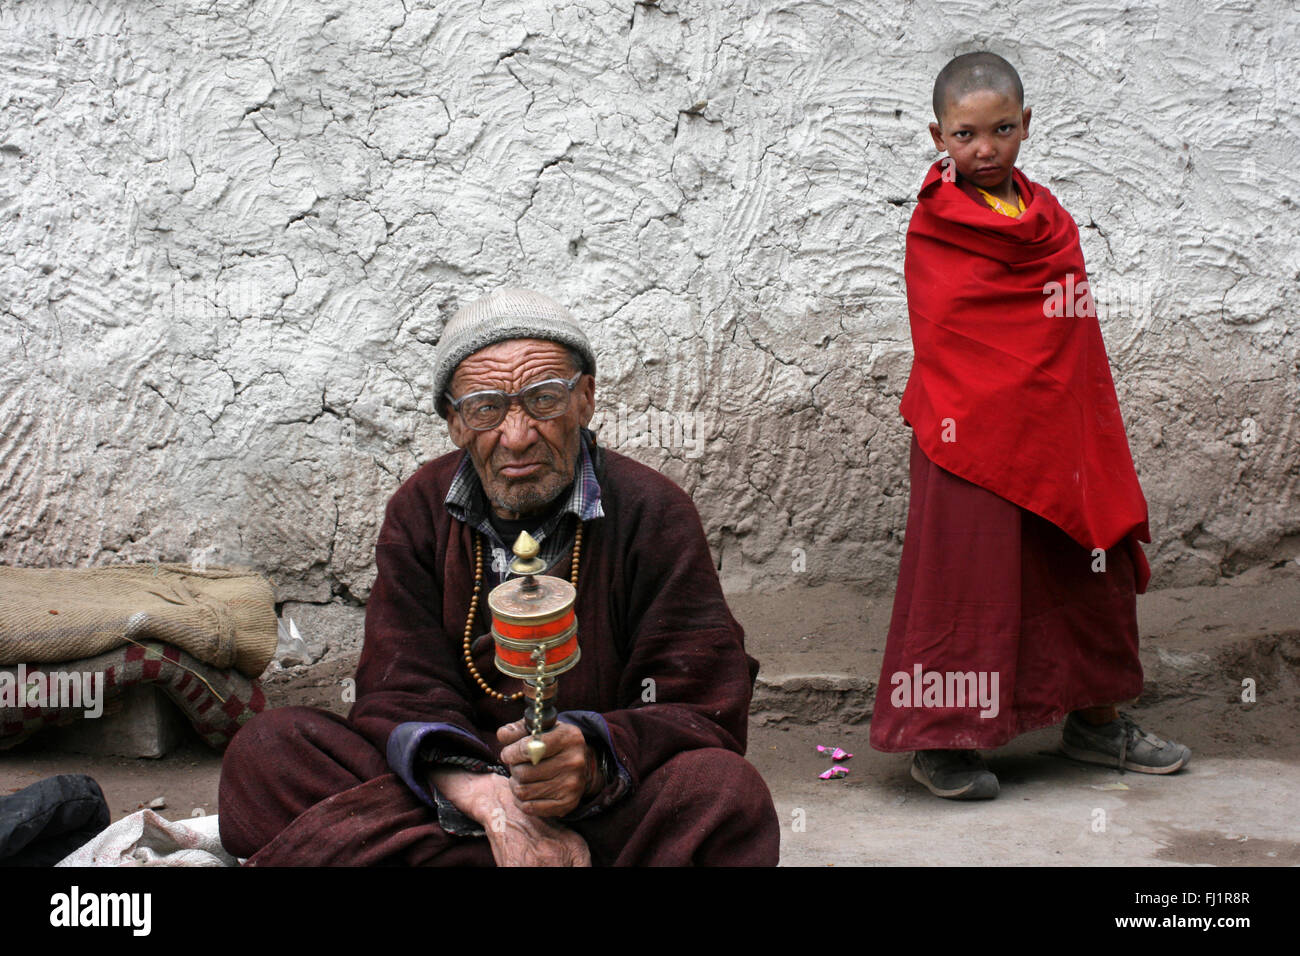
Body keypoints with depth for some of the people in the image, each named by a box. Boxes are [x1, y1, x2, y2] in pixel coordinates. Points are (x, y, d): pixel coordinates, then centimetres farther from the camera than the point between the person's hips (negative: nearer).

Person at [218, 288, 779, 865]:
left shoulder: (653, 512, -6)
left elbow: (703, 713, -10)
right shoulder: (420, 510, 3)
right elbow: (401, 694, -6)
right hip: (450, 794, 3)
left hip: (601, 809, -3)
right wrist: (489, 800, -29)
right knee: (266, 747, -18)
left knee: (726, 792, -34)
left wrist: (594, 760, -34)